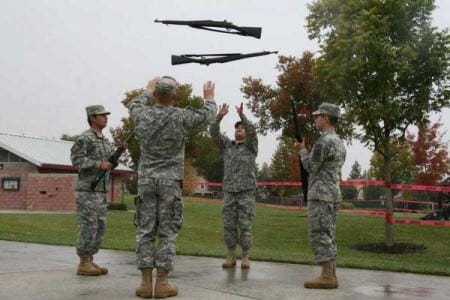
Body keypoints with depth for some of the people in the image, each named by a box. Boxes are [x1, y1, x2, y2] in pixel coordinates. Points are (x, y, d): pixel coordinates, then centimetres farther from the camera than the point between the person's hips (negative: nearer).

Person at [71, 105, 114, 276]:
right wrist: (99, 164, -24)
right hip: (87, 190, -9)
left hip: (100, 191, 9)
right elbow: (76, 159, -20)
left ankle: (89, 262, 14)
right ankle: (83, 264, -1)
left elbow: (110, 162, 15)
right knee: (88, 226, -8)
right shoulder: (85, 138, -10)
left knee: (99, 227, 8)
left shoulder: (105, 141, 18)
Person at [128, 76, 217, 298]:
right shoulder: (180, 116, -7)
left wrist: (148, 90, 44)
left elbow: (133, 104, 27)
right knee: (167, 233, 1)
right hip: (170, 181, -3)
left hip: (146, 180, 3)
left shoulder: (143, 115, 1)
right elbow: (207, 116, 11)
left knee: (145, 231, 5)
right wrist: (209, 98, 32)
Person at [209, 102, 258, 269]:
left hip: (246, 191, -3)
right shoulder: (226, 146, 15)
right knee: (228, 225, 1)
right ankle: (231, 257, 9)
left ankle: (245, 257, 4)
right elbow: (214, 133, 0)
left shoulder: (251, 146, 6)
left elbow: (252, 131, -15)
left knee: (245, 225, -3)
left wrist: (242, 115, -25)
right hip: (229, 191, 3)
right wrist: (219, 116, -14)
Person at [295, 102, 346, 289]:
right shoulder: (339, 142, 18)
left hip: (320, 195, -10)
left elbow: (311, 168, -12)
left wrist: (302, 151, 4)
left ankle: (327, 277, -9)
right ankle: (330, 275, 9)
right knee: (327, 236, 9)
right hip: (332, 194, 10)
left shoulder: (324, 141, -14)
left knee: (319, 236, -8)